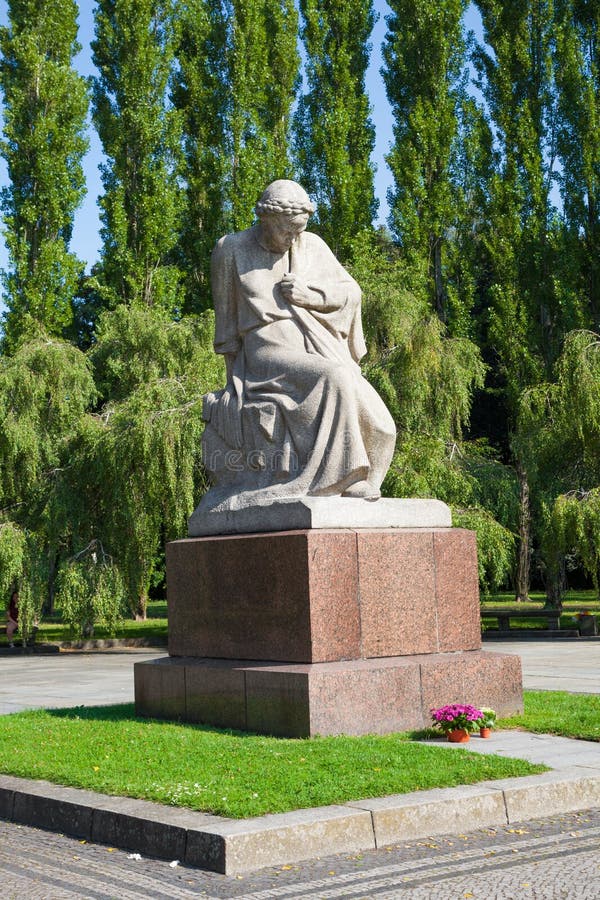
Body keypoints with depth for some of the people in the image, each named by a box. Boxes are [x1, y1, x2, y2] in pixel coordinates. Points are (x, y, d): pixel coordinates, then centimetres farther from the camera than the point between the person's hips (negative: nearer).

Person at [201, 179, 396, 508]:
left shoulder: (312, 246, 10)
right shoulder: (231, 250, 2)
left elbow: (351, 293, 11)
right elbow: (226, 319, 8)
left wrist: (310, 295, -7)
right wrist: (237, 377, 7)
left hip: (321, 353, 4)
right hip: (269, 355, -4)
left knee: (376, 427, -17)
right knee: (334, 381, -34)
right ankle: (342, 476, -26)